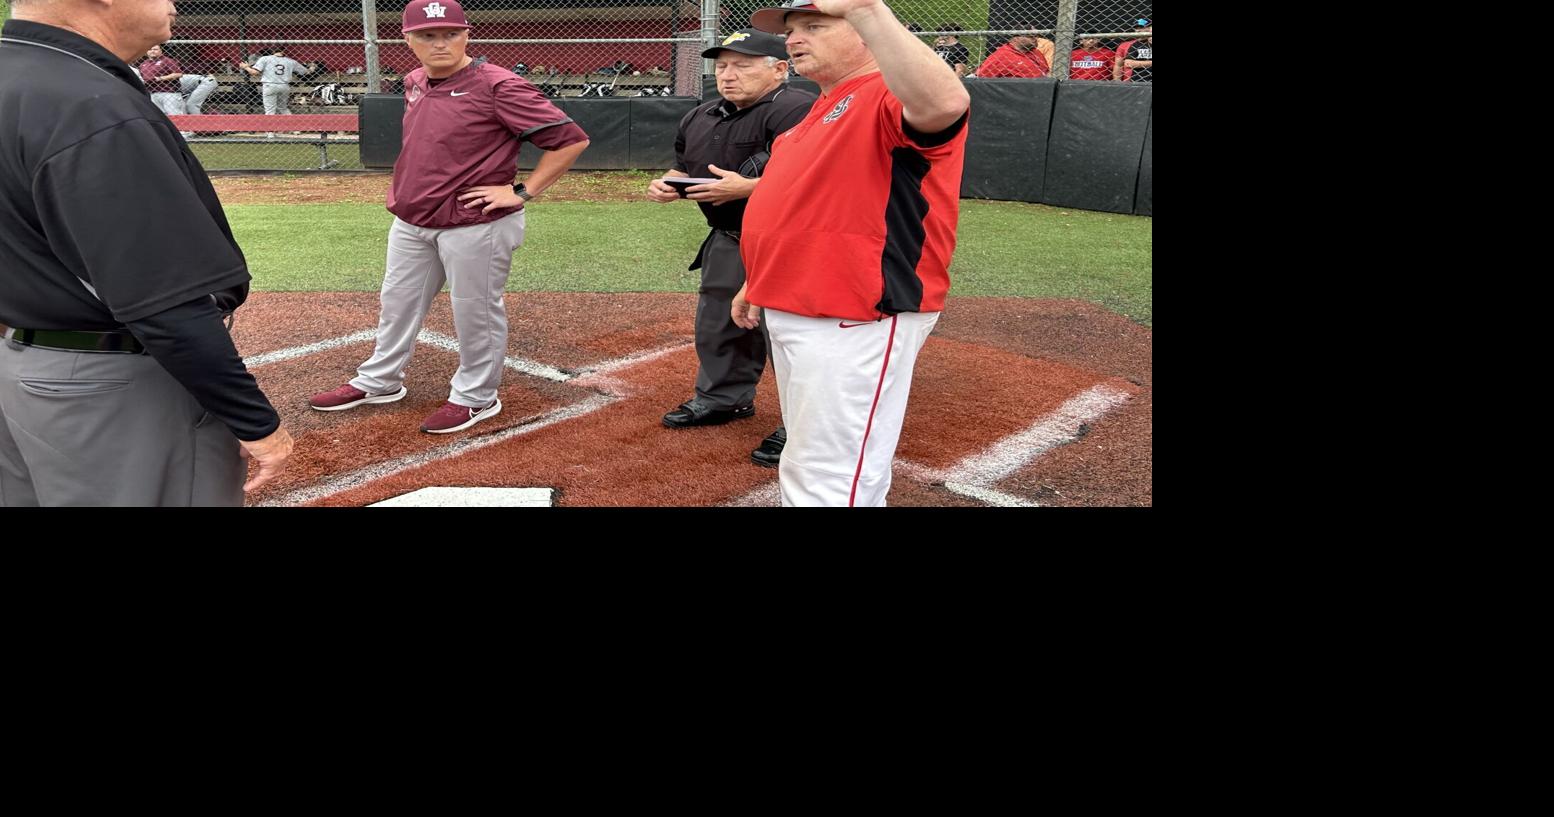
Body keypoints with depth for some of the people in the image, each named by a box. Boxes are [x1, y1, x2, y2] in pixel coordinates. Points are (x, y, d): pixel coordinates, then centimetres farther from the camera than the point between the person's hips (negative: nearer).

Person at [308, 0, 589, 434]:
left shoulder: (497, 86, -17)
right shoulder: (414, 83, 8)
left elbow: (571, 139, -20)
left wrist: (521, 192, -19)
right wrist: (405, 185, 17)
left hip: (476, 226, -8)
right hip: (410, 223, 8)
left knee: (475, 313, 4)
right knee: (398, 304, 19)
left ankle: (476, 398, 21)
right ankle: (379, 382, 37)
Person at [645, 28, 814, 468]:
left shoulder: (797, 110, -17)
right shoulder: (700, 118, 12)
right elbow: (685, 169, 25)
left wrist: (748, 187, -29)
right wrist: (668, 185, 2)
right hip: (727, 242, 9)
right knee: (715, 325, 19)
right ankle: (724, 397, 39)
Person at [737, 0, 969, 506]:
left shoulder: (889, 97, -13)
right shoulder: (819, 111, 18)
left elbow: (946, 103, -38)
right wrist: (756, 283, 28)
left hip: (857, 321, -10)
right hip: (790, 311, 10)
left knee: (826, 482, -7)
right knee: (807, 468, 23)